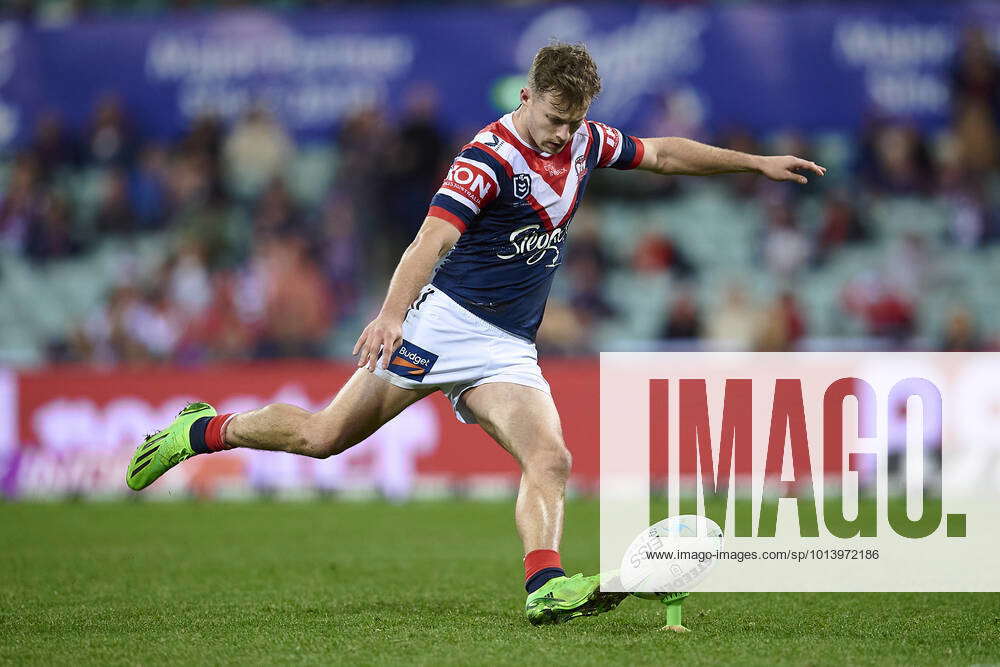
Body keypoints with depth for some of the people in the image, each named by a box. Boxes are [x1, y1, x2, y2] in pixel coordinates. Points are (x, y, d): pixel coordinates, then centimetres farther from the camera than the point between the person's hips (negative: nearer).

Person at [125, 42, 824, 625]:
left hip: (509, 350, 7)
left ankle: (545, 585, -31)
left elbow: (663, 153, 24)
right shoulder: (488, 158, -18)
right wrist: (392, 314, -45)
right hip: (446, 321, -6)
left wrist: (757, 162, 24)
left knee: (550, 461, -16)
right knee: (324, 435, -7)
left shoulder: (585, 143, 6)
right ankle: (202, 430, 13)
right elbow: (434, 238, -31)